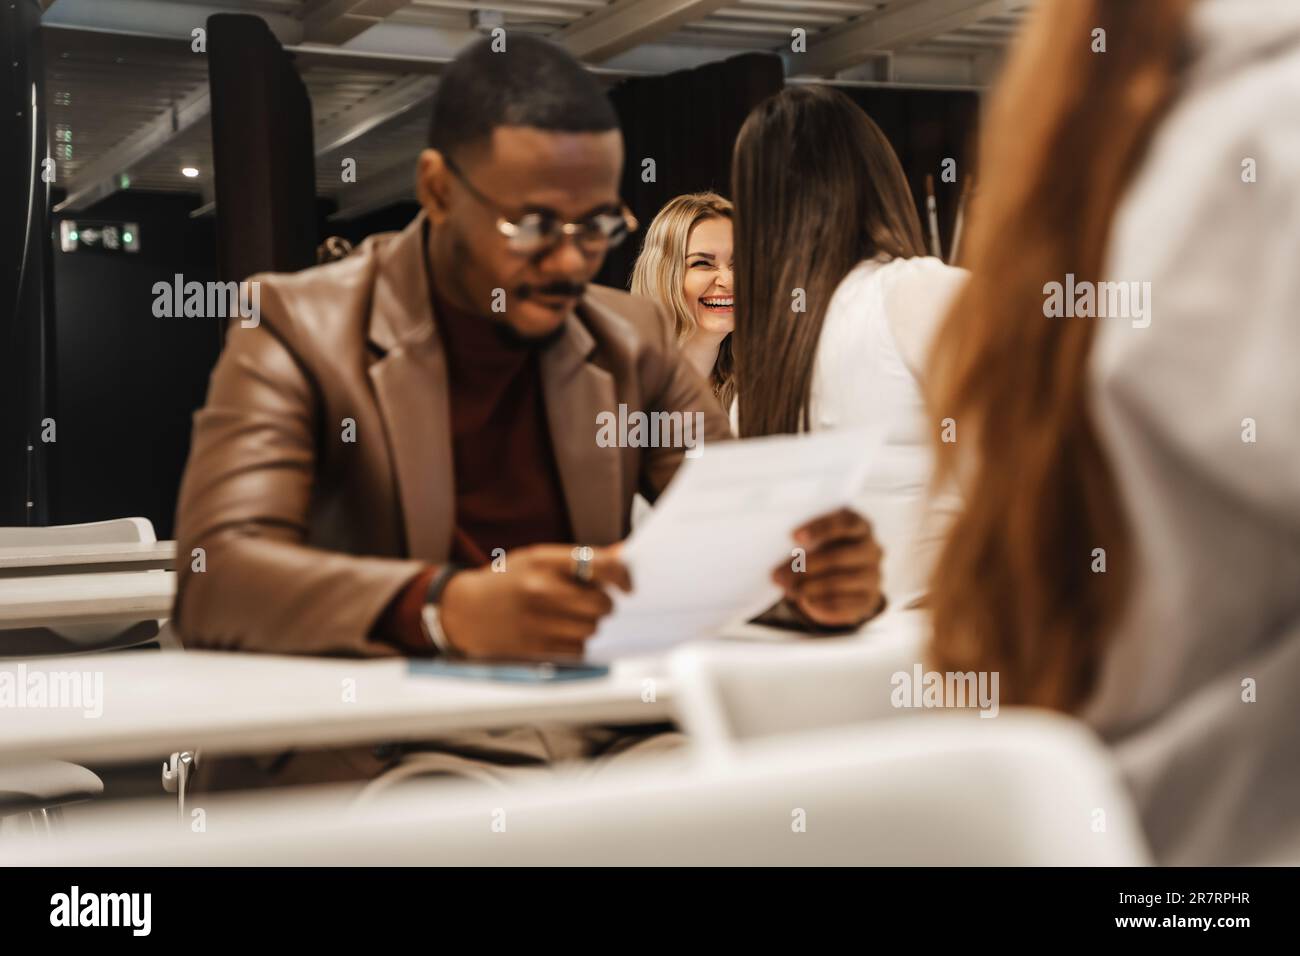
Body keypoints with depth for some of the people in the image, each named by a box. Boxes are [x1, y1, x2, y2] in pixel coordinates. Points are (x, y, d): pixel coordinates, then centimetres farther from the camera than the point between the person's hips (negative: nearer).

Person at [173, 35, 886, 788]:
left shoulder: (633, 341, 11)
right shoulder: (300, 326, -3)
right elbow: (216, 577, -17)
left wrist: (822, 570, -16)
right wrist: (447, 609, -36)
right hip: (368, 754, -3)